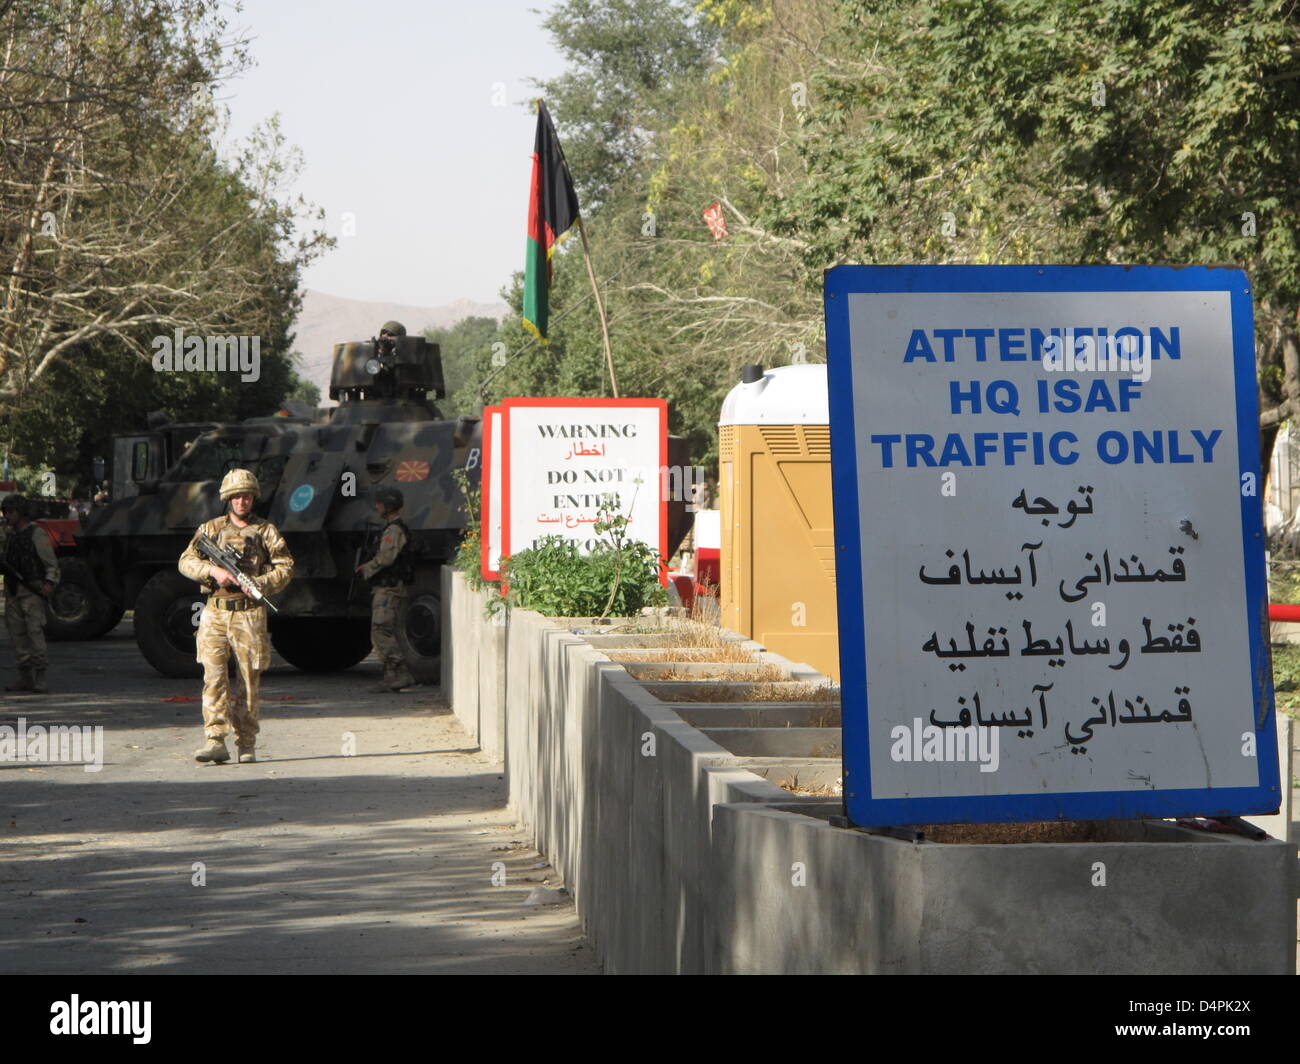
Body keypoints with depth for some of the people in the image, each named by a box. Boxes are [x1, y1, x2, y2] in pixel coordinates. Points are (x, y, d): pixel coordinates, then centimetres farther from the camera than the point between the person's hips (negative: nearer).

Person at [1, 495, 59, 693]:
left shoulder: (37, 534, -6)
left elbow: (51, 563, -8)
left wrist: (50, 583, -21)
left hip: (32, 590, -7)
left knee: (35, 630, -13)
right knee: (17, 632, 5)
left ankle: (40, 678, -14)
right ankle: (25, 677, 9)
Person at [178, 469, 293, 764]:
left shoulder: (266, 531, 8)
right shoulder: (211, 529, 13)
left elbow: (285, 567, 1)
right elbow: (186, 561, 6)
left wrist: (261, 584, -16)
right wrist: (213, 570, -12)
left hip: (249, 614, -1)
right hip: (215, 612, 1)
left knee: (249, 681, 1)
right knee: (213, 676, -10)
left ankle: (246, 744, 8)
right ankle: (215, 741, -14)